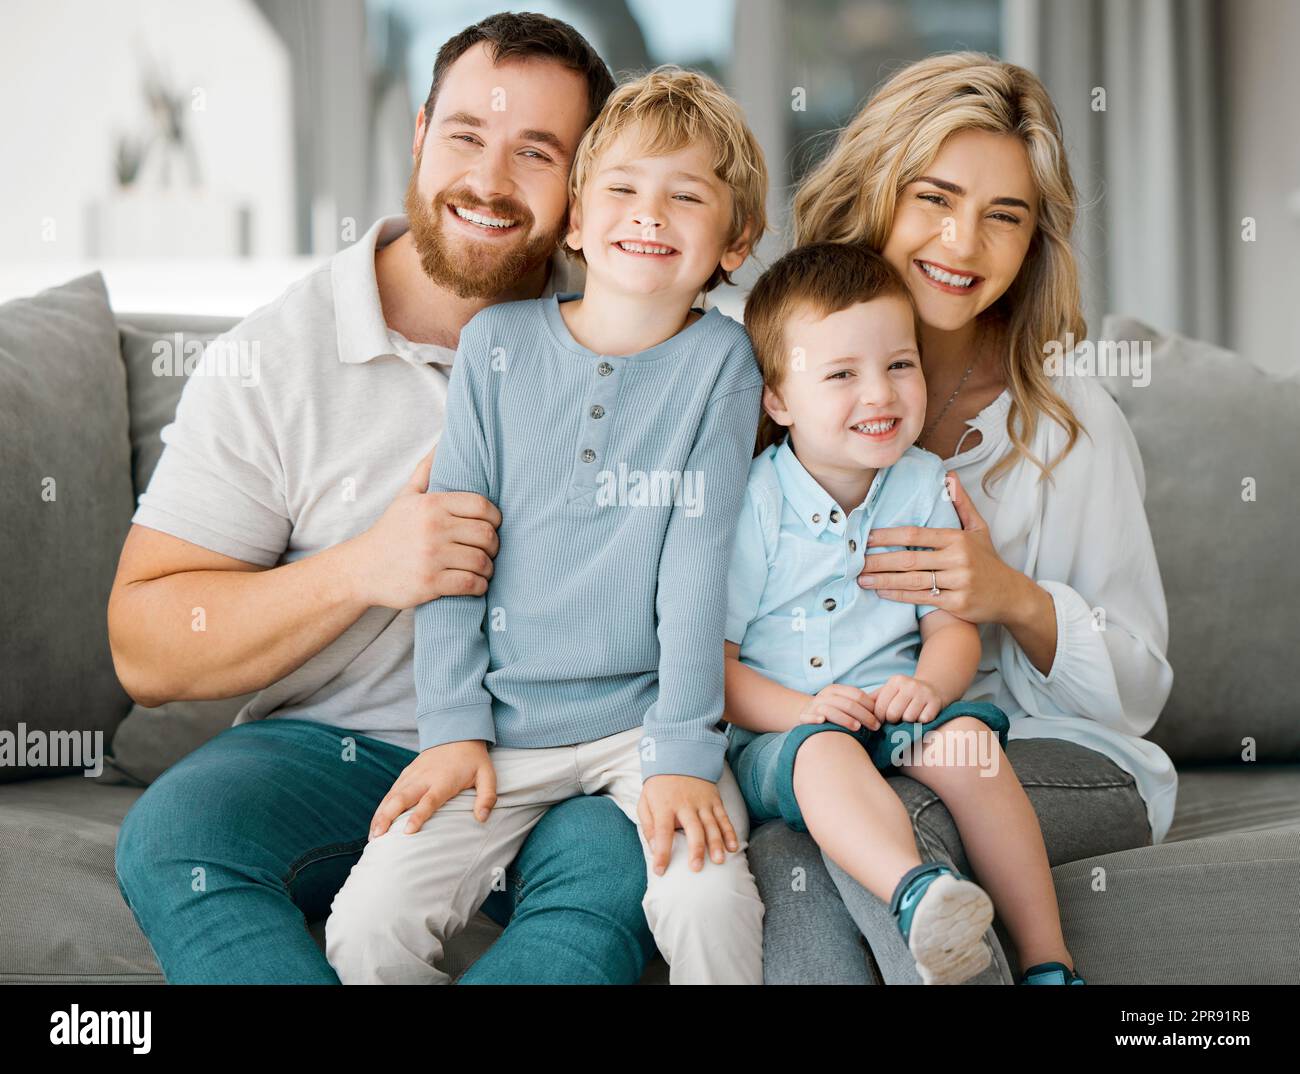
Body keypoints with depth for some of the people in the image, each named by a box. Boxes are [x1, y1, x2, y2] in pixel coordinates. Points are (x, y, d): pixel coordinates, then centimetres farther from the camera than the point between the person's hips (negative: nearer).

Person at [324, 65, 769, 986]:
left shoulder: (721, 360, -3)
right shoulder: (498, 343, 1)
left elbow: (699, 559, -8)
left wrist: (682, 749, -14)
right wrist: (453, 726, -3)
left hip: (645, 716, -1)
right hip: (505, 725, 2)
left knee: (711, 901, -26)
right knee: (368, 925, -13)